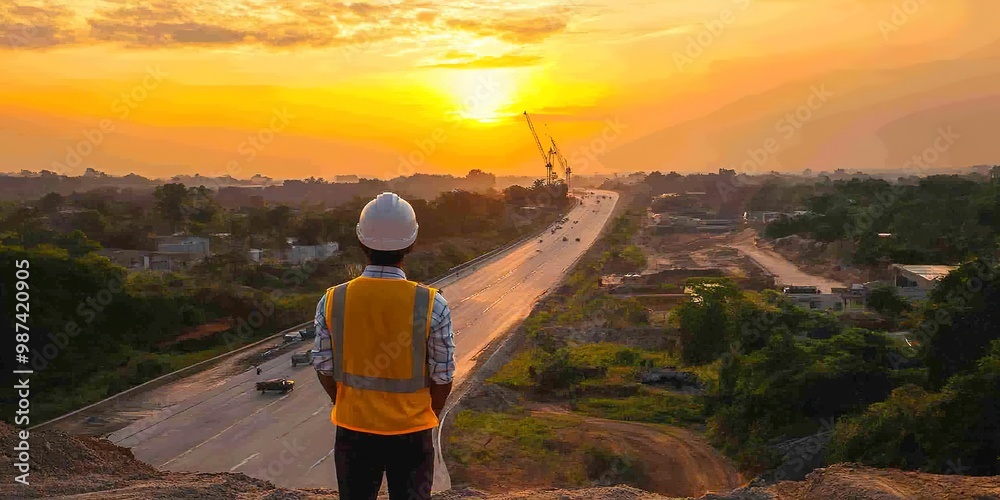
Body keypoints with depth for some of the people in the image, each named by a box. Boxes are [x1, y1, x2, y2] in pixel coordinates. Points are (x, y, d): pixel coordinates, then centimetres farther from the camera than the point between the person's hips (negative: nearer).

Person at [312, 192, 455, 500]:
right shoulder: (432, 304, -17)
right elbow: (442, 377, -10)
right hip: (411, 432, -1)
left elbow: (324, 370, -4)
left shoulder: (332, 301, -11)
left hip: (353, 430, 2)